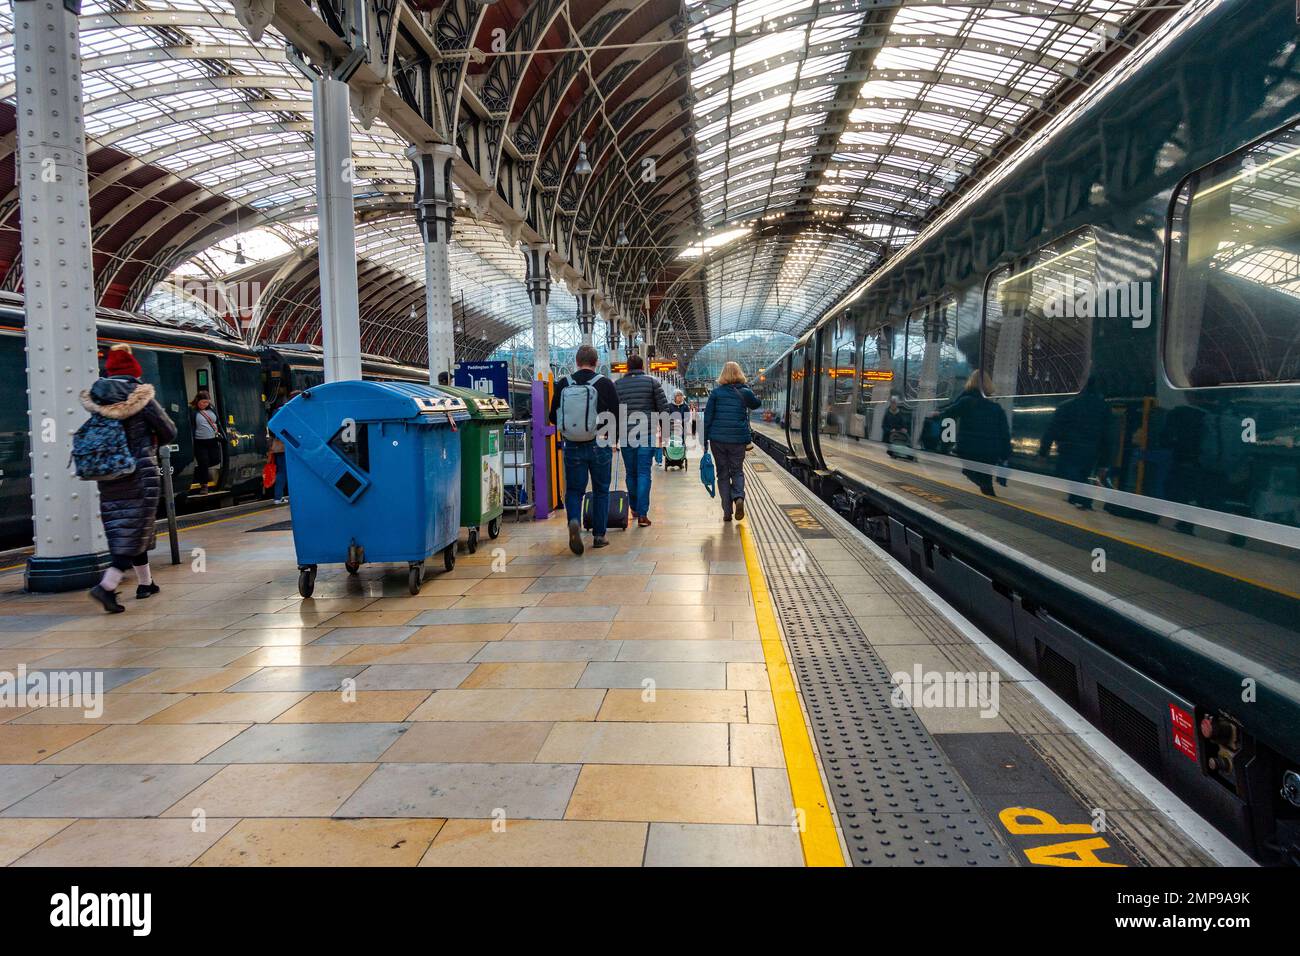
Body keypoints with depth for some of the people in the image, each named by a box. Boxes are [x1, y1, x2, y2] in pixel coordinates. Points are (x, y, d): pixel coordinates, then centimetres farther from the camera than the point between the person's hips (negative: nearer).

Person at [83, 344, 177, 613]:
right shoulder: (141, 398, -9)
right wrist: (150, 442, 16)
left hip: (109, 480, 5)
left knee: (127, 532, 17)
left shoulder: (97, 401, 3)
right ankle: (106, 586, -16)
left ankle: (145, 583, 28)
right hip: (141, 476, -5)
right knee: (135, 533, -2)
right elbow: (169, 432, -3)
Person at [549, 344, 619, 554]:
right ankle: (599, 535, 16)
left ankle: (574, 521, -17)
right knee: (601, 490, 12)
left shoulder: (563, 384, -1)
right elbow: (617, 416, -3)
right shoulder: (605, 384, -6)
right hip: (600, 446, -1)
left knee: (574, 490, 10)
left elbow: (553, 417, 5)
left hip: (573, 447, 1)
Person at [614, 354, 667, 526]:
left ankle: (634, 508, 27)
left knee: (631, 473, 15)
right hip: (648, 433, -1)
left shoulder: (617, 385, 7)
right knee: (644, 473, -2)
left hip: (626, 434, 2)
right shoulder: (652, 382, 4)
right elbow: (664, 408, -1)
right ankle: (642, 514, -8)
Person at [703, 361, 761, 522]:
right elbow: (756, 403, 24)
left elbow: (707, 417, -1)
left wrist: (704, 440, 3)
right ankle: (739, 497, -14)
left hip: (718, 439, 0)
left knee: (723, 474, 9)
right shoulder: (745, 392, 1)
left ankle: (727, 511, 5)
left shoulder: (716, 393, 0)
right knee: (737, 471, 14)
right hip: (738, 439, 0)